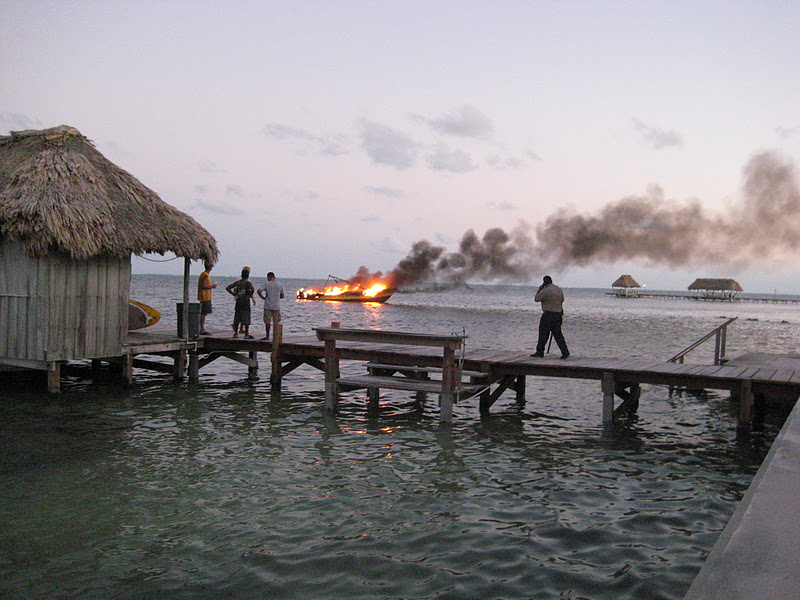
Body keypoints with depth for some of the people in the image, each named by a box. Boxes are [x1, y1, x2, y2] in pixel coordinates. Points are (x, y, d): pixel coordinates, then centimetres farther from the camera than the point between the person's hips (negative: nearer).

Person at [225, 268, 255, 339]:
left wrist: (234, 295, 8)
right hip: (245, 301, -5)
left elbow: (228, 288, 10)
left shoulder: (237, 282, 9)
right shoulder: (248, 282, -6)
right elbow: (252, 290, -25)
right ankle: (246, 334, -1)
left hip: (238, 301, 5)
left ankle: (236, 333, 15)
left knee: (237, 318, 12)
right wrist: (250, 296, -9)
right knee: (246, 319, -1)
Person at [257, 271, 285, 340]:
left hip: (268, 306, -2)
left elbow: (259, 291, -16)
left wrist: (263, 297, -3)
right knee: (276, 322, 6)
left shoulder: (267, 284, -4)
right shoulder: (279, 284, 5)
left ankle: (267, 336, 6)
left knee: (267, 321, 4)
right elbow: (282, 295, 11)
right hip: (277, 306, 2)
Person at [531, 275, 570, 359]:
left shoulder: (546, 291, -15)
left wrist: (540, 289, 5)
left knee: (543, 334, 2)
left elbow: (536, 299, -6)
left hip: (548, 315, -7)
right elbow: (562, 300, 18)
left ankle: (540, 352, 8)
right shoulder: (559, 289, 9)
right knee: (558, 334, 9)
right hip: (558, 314, 7)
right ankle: (565, 352, 4)